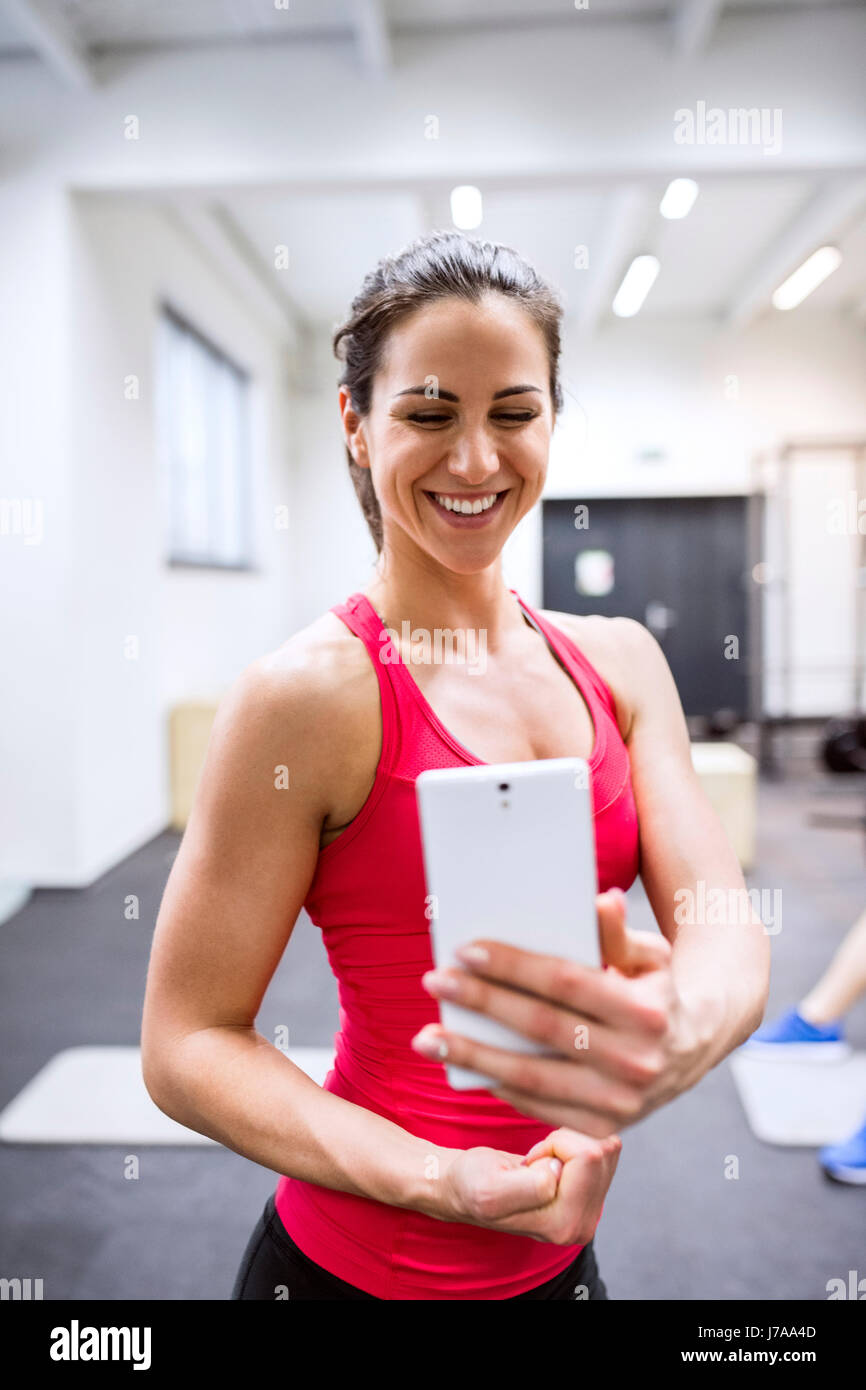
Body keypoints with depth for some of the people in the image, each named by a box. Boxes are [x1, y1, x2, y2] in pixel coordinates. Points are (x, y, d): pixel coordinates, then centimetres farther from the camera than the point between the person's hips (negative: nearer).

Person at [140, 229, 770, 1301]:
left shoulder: (620, 661, -3)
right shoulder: (310, 693, -19)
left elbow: (729, 937, -11)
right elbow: (187, 1045, -17)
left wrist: (686, 1032, -33)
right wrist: (439, 1179, -30)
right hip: (358, 1265, -5)